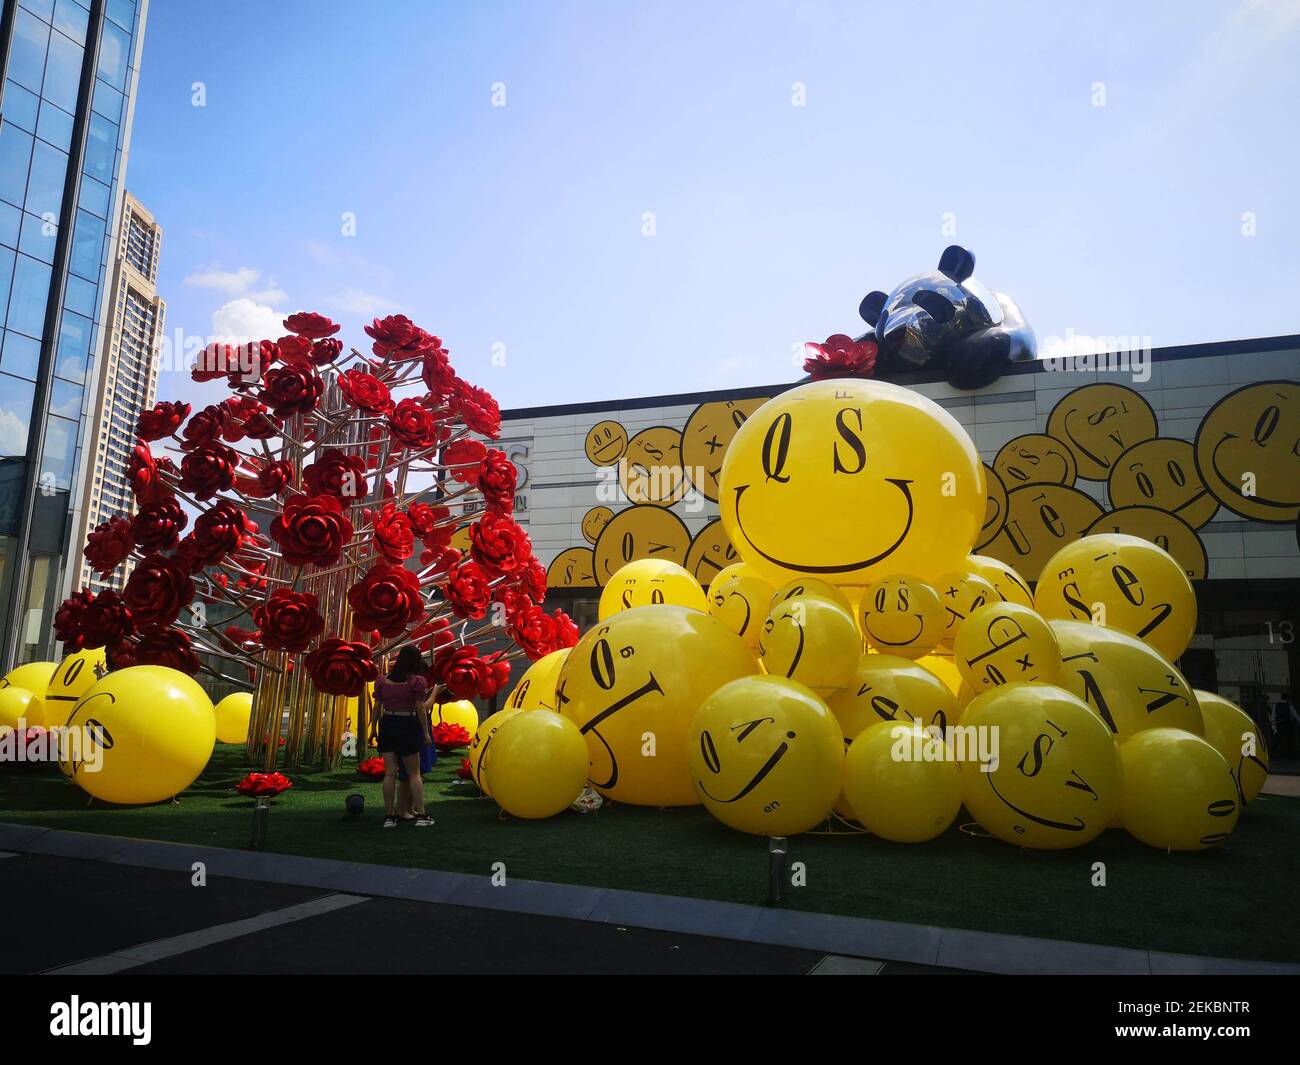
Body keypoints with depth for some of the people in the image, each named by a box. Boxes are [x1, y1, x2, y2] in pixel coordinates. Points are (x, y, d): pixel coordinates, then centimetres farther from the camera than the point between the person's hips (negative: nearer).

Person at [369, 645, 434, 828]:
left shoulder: (383, 680, 5)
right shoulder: (417, 681, -8)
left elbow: (377, 706, 6)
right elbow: (420, 708, -9)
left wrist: (373, 728, 15)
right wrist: (426, 732, -3)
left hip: (387, 725, 4)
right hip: (408, 726, -3)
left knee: (389, 773, 7)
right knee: (414, 772, 6)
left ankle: (389, 816, 8)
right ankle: (421, 814, 4)